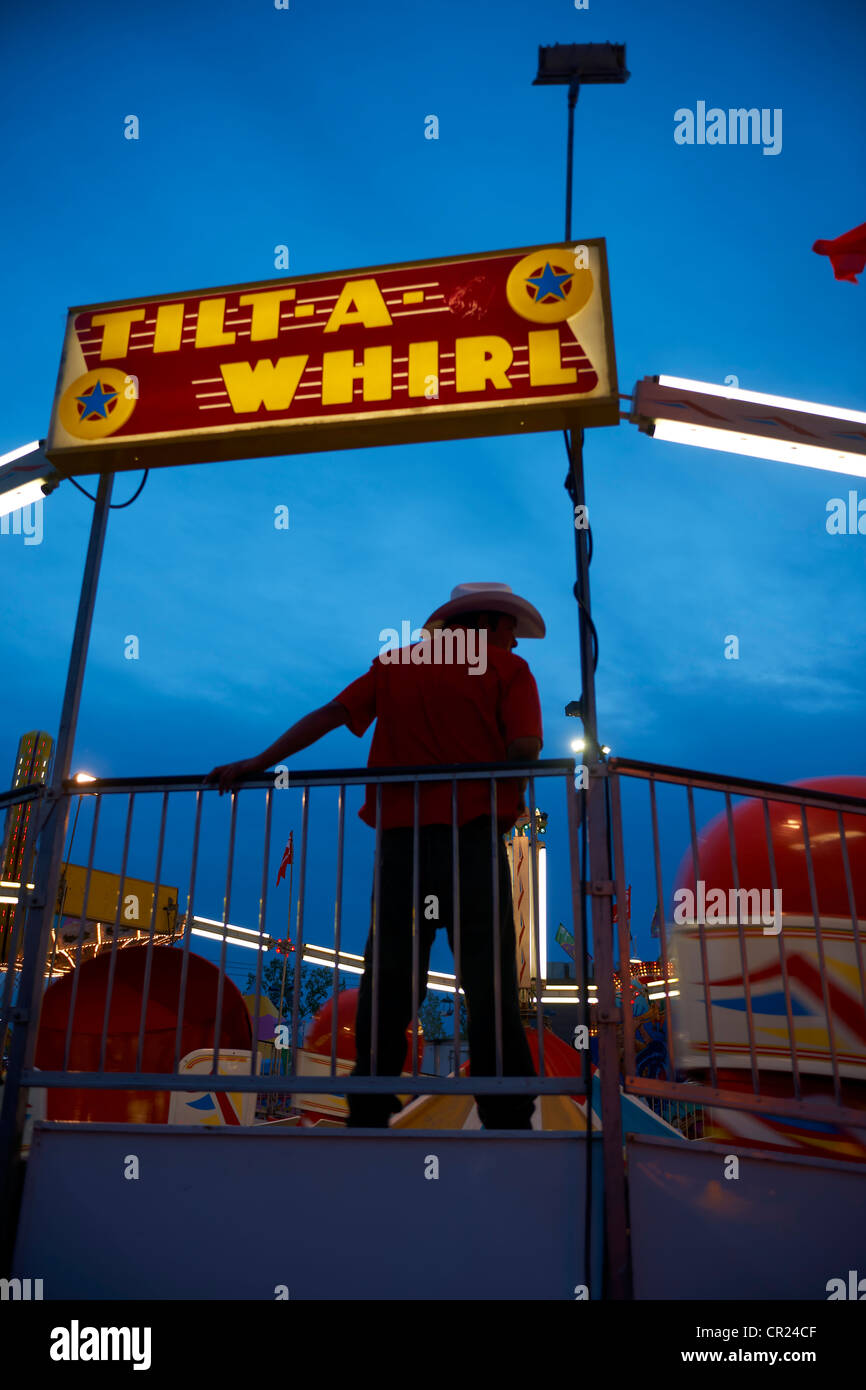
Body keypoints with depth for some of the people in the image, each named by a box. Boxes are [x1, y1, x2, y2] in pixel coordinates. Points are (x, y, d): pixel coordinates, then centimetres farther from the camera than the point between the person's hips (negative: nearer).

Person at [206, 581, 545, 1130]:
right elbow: (525, 747, -9)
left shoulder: (394, 664, 17)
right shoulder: (507, 668, 6)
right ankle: (506, 1114, 1)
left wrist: (258, 764, 11)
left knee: (387, 975, 8)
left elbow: (328, 715, 10)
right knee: (489, 978, 1)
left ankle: (368, 1112, 11)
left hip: (400, 832, 4)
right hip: (473, 832, -3)